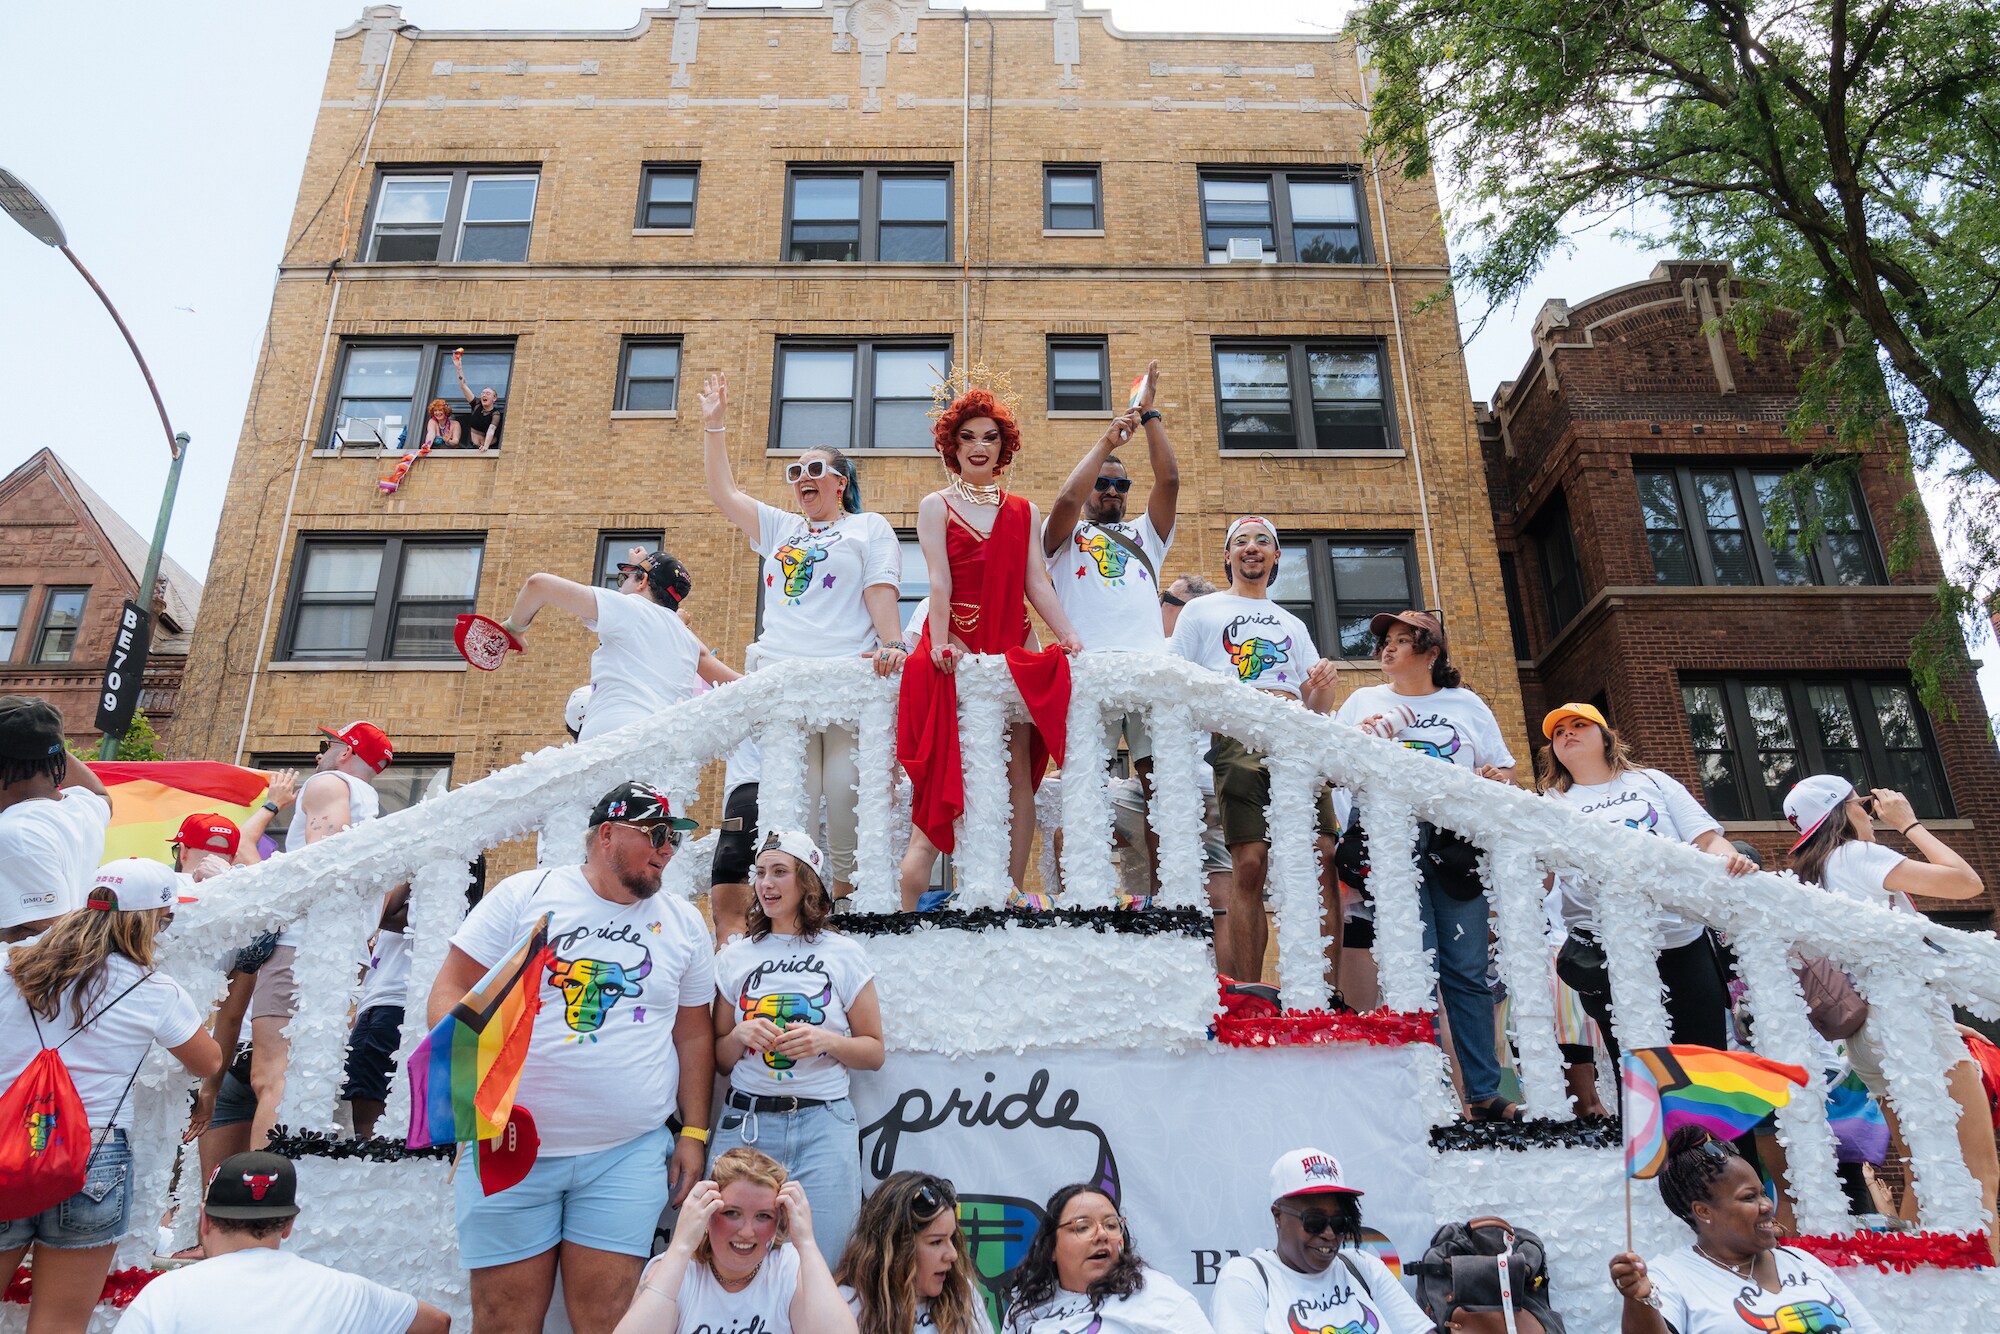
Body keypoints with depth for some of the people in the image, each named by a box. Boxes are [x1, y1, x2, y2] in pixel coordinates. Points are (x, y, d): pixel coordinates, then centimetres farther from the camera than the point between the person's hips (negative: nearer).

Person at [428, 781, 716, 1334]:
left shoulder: (683, 923, 7)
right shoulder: (525, 894, -1)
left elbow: (693, 1034, 13)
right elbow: (451, 990, -1)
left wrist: (694, 1133, 9)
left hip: (628, 1155, 2)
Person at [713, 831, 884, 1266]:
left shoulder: (844, 954, 4)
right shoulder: (735, 957, 10)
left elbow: (874, 1052, 6)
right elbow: (719, 1057, 15)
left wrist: (826, 1040, -12)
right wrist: (742, 1036, -6)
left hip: (823, 1125, -2)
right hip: (745, 1123, 2)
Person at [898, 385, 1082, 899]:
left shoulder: (1024, 513, 17)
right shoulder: (935, 506, 8)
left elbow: (1036, 582, 9)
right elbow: (938, 578, -5)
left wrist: (1067, 634, -6)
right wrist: (940, 642, -19)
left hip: (1013, 652, 3)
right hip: (955, 651, -3)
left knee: (1018, 768, -4)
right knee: (956, 771, -6)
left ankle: (1013, 890, 0)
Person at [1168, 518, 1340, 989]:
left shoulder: (1293, 625, 30)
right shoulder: (1201, 611, 20)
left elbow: (1318, 708, 24)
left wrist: (1323, 684, 2)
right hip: (1238, 740, -3)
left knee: (1322, 860, -11)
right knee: (1250, 866, -13)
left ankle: (1329, 996, -9)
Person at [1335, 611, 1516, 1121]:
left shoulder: (1466, 704, 18)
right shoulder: (1364, 702, 16)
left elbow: (1503, 767, 19)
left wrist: (1495, 778, -3)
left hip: (1456, 845, 1)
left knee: (1468, 972, 0)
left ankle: (1484, 1093, 7)